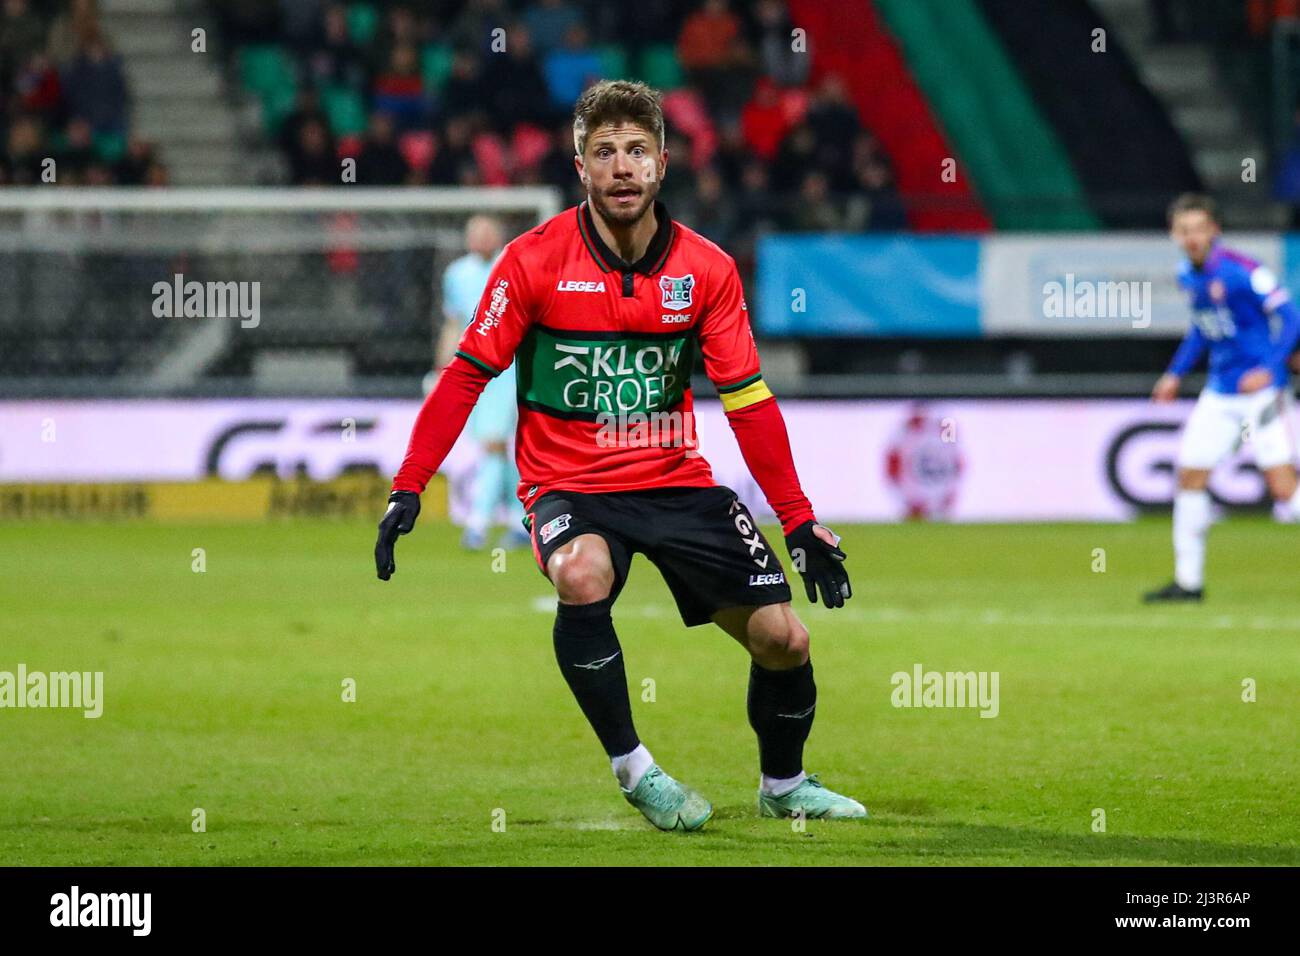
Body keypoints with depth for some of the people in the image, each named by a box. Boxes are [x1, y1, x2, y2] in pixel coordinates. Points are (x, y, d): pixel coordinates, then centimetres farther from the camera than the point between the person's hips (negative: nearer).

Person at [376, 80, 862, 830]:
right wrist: (407, 491, -12)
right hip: (569, 483, -3)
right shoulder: (535, 261, -10)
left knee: (783, 637, -6)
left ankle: (784, 785, 24)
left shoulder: (707, 269, -4)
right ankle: (633, 769, -16)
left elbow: (749, 400, 0)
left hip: (677, 479, 3)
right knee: (584, 578, -36)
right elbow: (467, 376, -6)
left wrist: (800, 522, -3)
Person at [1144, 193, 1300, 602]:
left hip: (1260, 392, -7)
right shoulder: (1187, 274, 7)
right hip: (1218, 395, 7)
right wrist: (1176, 373, 21)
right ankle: (1188, 581, 13)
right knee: (1189, 477, 5)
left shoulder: (1241, 271, -16)